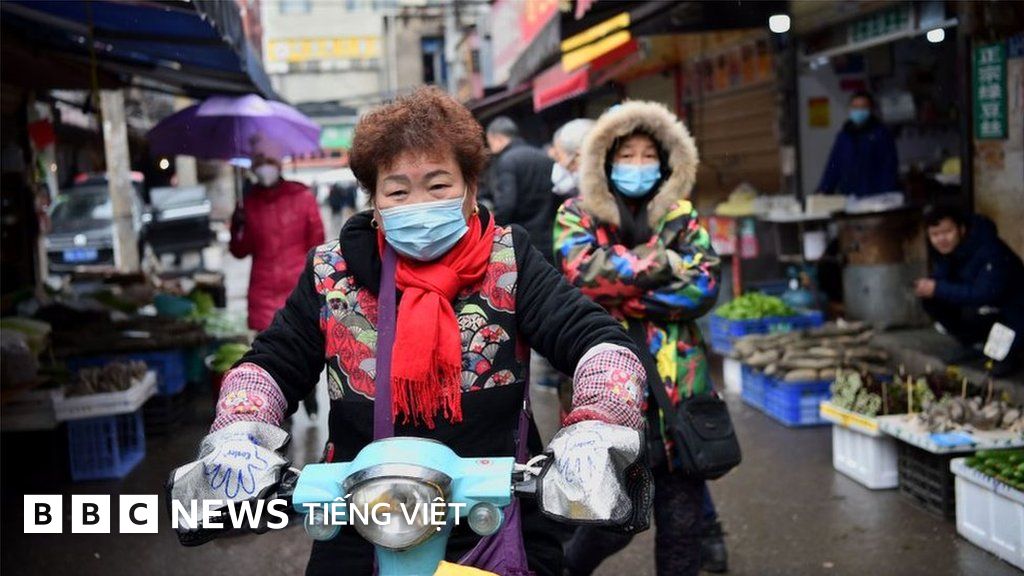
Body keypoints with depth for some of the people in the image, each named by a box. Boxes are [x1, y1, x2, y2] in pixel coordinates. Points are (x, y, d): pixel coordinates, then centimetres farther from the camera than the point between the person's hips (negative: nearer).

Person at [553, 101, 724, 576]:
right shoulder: (577, 215, 1)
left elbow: (705, 287, -6)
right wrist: (661, 264, -13)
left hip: (676, 387, 3)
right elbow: (583, 272, -19)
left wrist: (622, 294, -13)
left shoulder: (681, 216, 8)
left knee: (682, 522, 10)